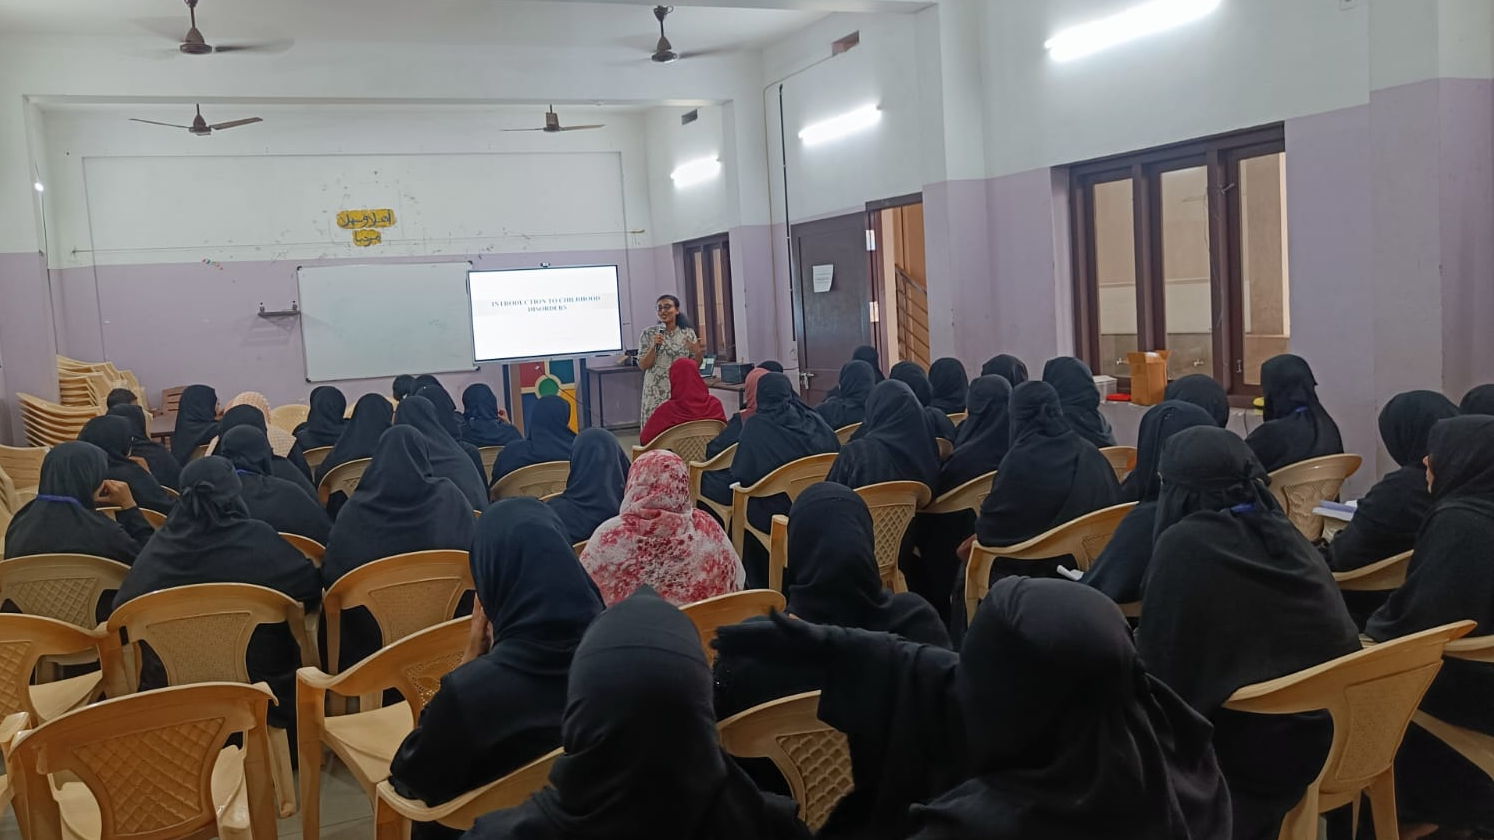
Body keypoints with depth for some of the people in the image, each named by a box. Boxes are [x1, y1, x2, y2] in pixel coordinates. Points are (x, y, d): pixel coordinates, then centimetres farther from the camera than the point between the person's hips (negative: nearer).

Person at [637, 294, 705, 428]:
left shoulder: (688, 333, 5)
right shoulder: (648, 334, 0)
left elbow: (694, 366, 8)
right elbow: (643, 365, -3)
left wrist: (699, 353, -12)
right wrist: (654, 346, -16)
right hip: (656, 393, -1)